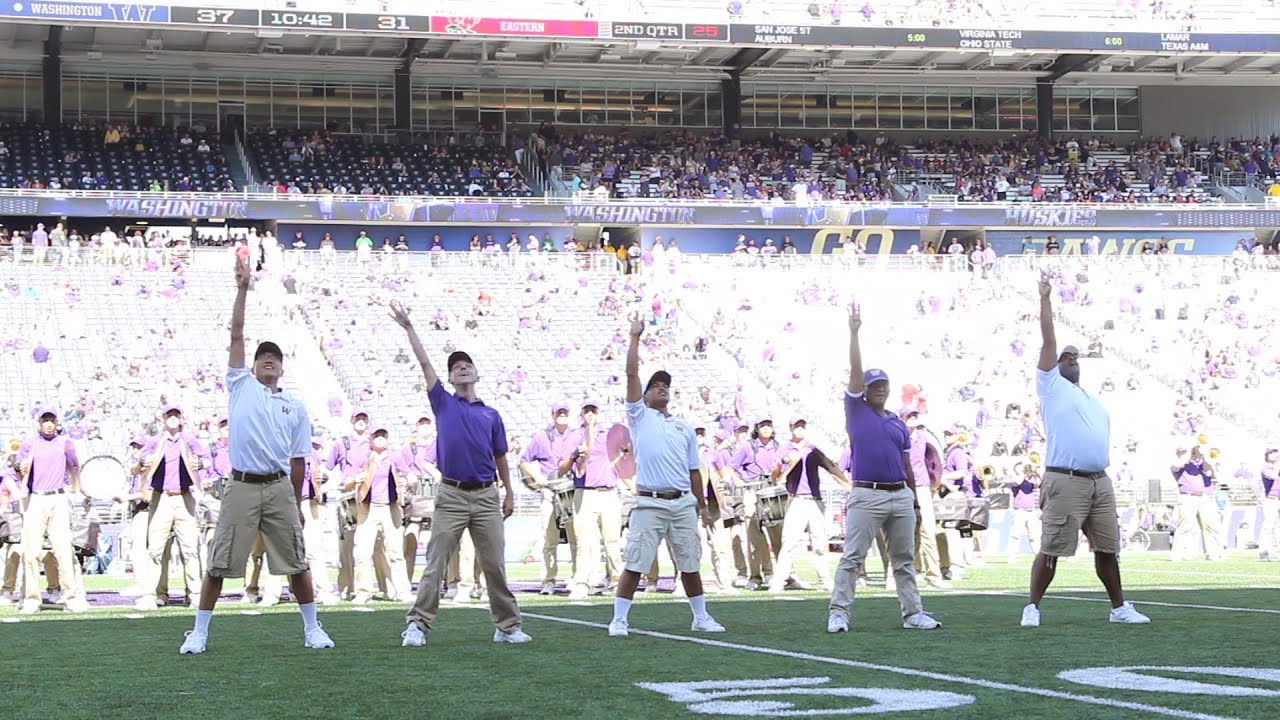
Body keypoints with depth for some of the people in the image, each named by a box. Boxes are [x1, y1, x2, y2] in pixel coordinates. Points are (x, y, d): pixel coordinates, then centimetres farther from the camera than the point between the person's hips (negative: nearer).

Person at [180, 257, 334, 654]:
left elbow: (298, 460, 15)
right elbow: (236, 336, 3)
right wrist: (243, 290, -2)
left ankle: (312, 629, 12)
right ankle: (199, 633, 7)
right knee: (218, 565, -1)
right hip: (242, 487, -1)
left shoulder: (295, 407, 13)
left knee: (297, 563, 2)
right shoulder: (241, 386, 10)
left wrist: (296, 503, 11)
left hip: (280, 488, 1)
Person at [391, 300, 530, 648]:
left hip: (487, 496, 2)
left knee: (494, 565, 4)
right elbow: (424, 363, 8)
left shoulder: (491, 415, 14)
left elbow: (500, 457, 17)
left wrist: (509, 493, 13)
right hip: (451, 495, -2)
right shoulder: (443, 403, 9)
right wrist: (408, 326, 7)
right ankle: (417, 625, -5)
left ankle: (508, 626, 10)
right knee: (435, 564, -5)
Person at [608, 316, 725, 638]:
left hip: (684, 504, 4)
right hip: (650, 504, -3)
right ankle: (619, 620, 0)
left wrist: (703, 507, 15)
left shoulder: (684, 428, 18)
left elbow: (694, 471, 19)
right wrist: (635, 338, 3)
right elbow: (632, 374, 1)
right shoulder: (640, 417, 9)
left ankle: (701, 618, 20)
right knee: (634, 565, -6)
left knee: (690, 565, 9)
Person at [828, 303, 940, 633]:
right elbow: (855, 370, -3)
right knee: (852, 557, -6)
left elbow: (907, 465, 19)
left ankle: (913, 613, 11)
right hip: (866, 495, -4)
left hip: (901, 495, 5)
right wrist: (854, 332, -5)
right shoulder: (856, 410, 6)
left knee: (905, 559, 8)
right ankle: (838, 613, -6)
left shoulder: (899, 424, 16)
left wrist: (915, 502, 17)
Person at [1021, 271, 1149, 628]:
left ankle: (1119, 607, 19)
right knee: (1050, 550, -7)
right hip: (1066, 482, -6)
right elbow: (1048, 341, 1)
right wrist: (1045, 300, 2)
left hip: (1100, 482, 6)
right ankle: (1032, 608, 0)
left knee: (1108, 548, 10)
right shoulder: (1051, 386, 6)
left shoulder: (1093, 401, 24)